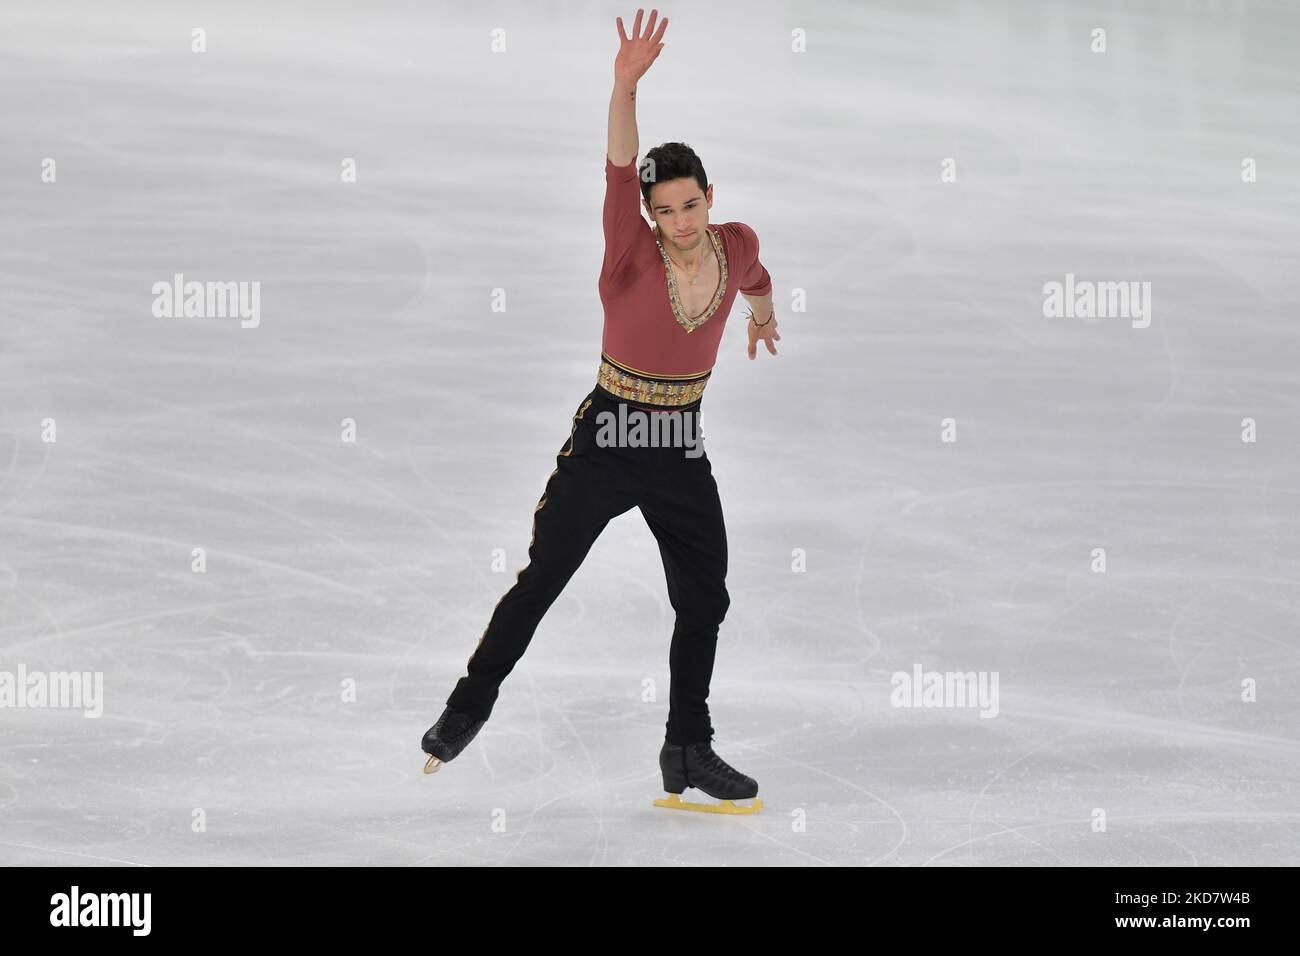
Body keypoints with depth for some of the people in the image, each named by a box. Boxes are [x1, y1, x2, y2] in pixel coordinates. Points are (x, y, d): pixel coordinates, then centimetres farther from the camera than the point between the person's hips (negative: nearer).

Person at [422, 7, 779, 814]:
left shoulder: (735, 245, -5)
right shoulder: (633, 254, -18)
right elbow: (619, 172, -35)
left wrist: (763, 317, 41)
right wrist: (626, 87, -50)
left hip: (682, 451, 4)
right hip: (605, 443, -4)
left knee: (705, 600, 7)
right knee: (540, 582, -1)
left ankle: (689, 752, 21)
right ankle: (469, 709, 14)